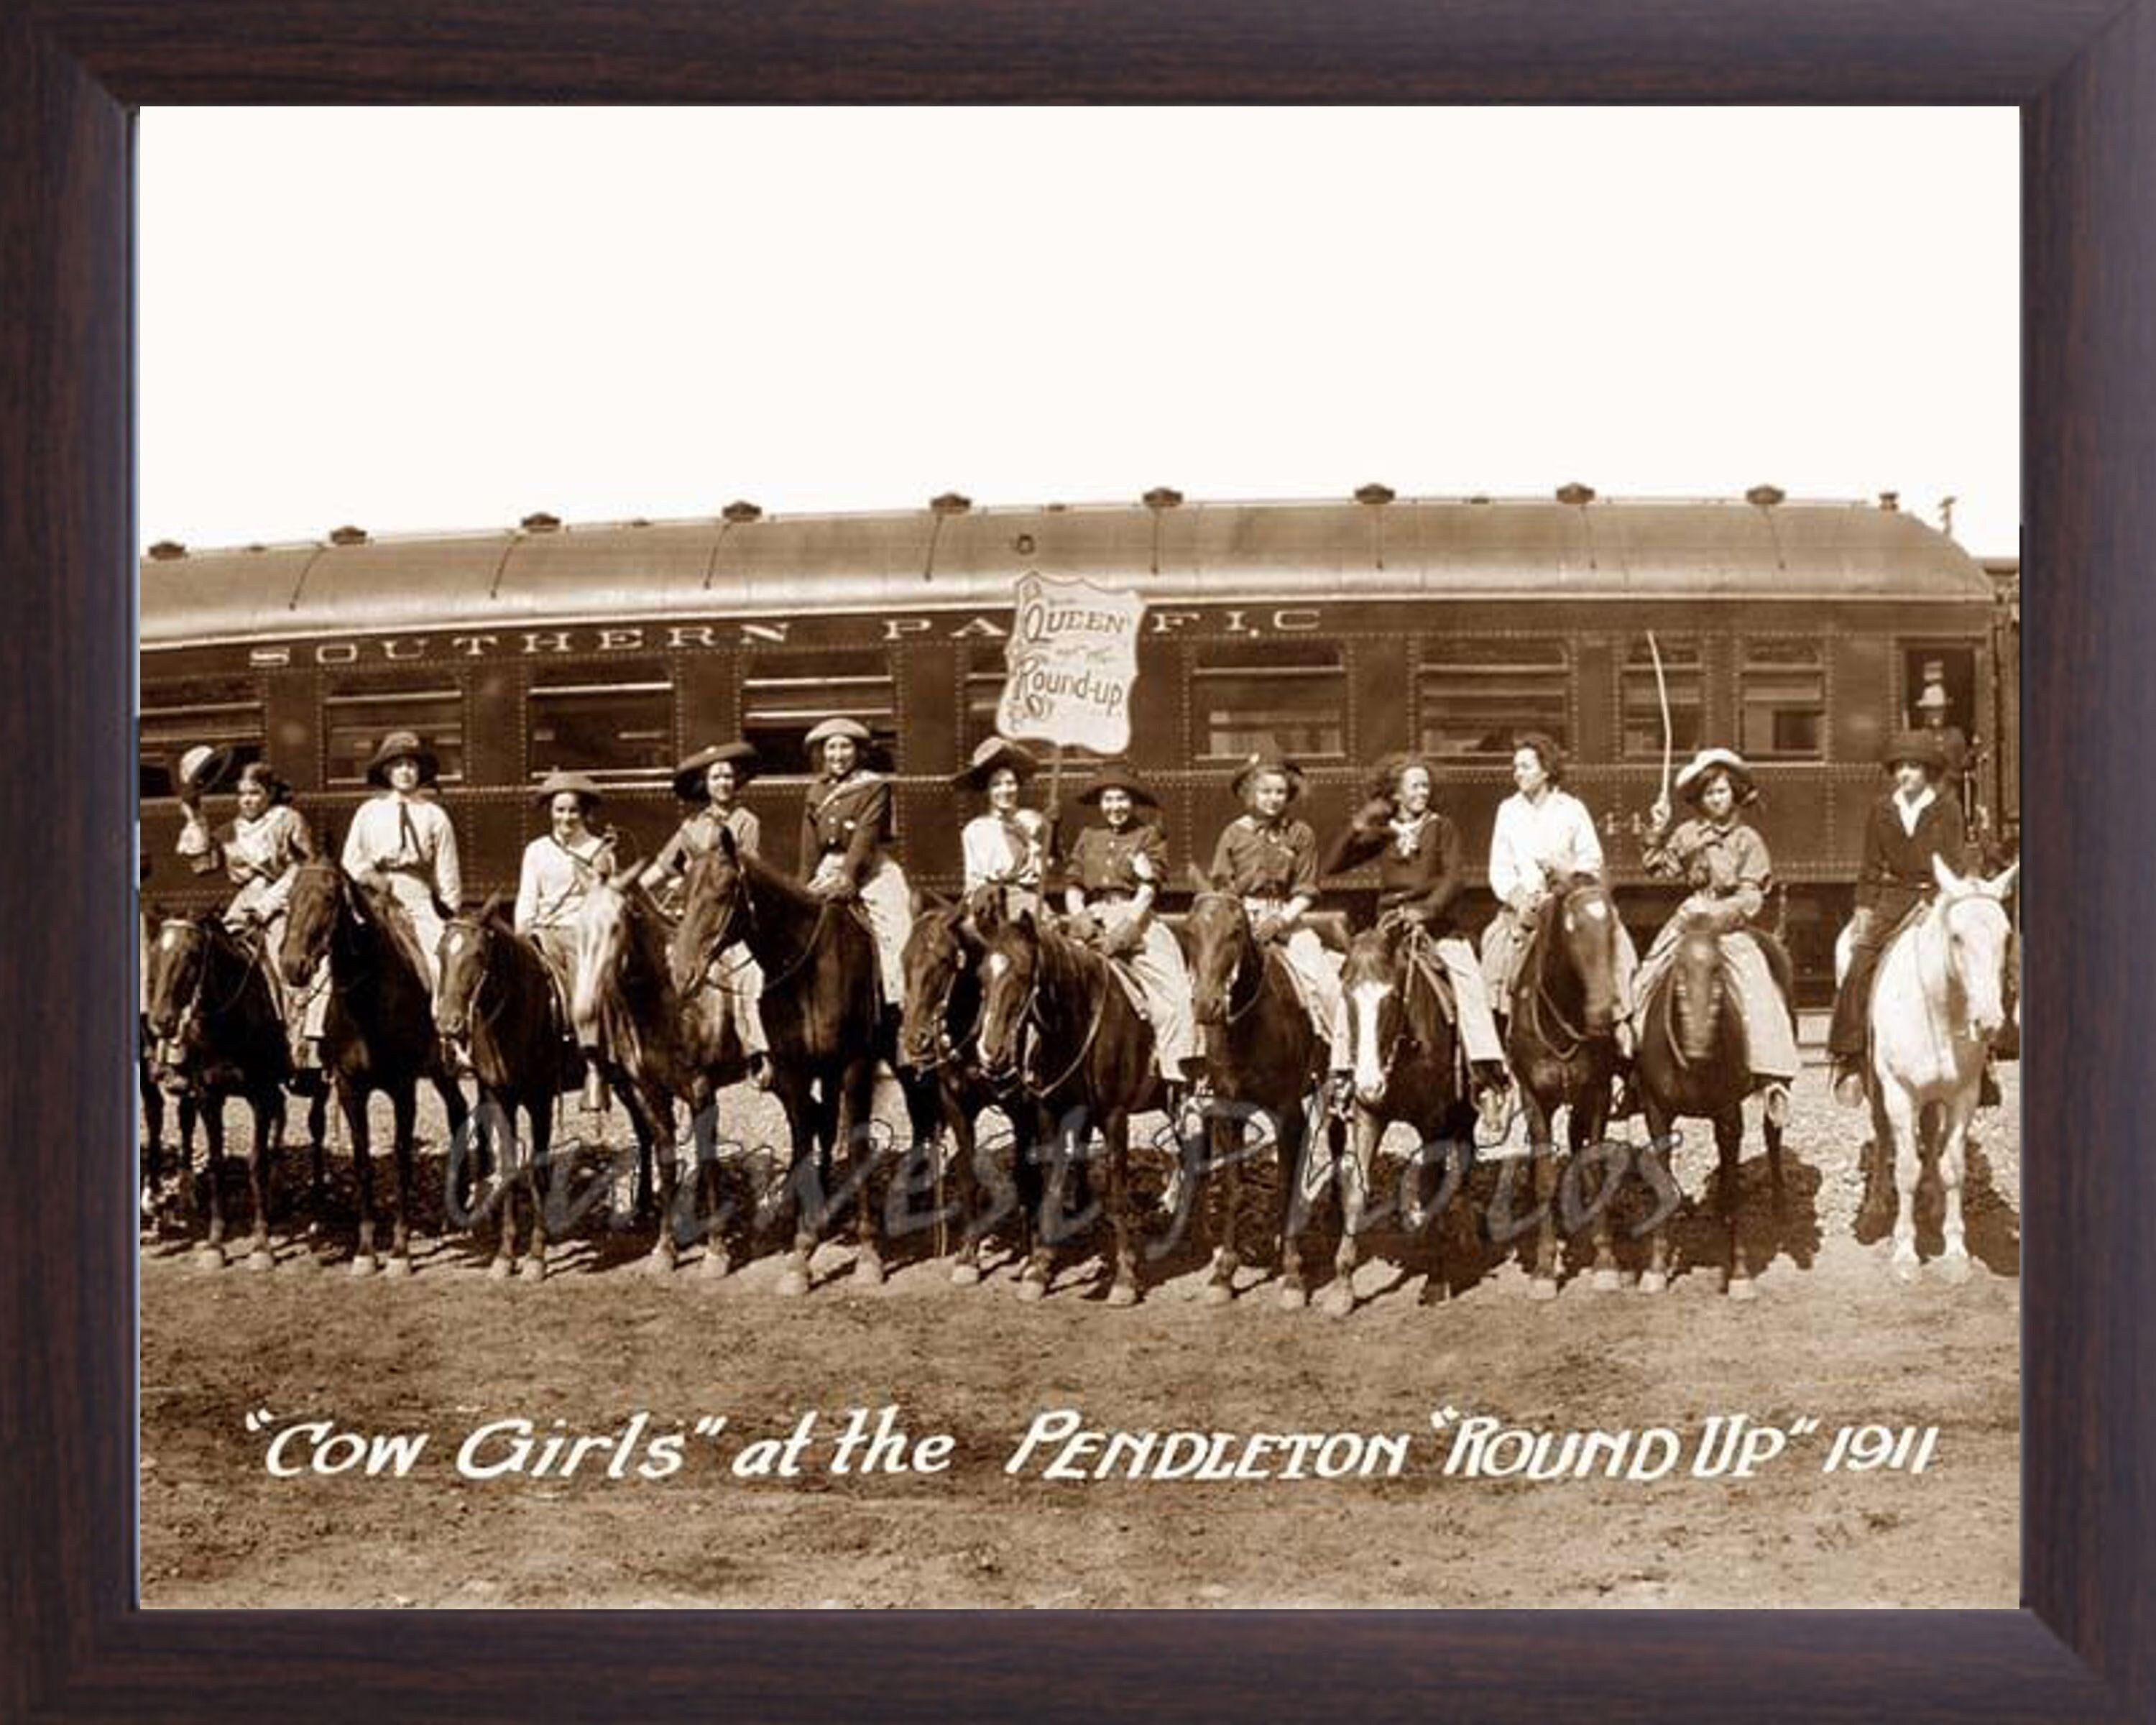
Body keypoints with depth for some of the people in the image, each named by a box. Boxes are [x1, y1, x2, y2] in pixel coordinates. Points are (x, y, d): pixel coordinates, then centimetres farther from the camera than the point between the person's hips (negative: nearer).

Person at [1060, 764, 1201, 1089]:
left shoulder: (1149, 836, 11)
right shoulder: (1087, 838, 20)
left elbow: (1148, 889, 1)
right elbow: (1072, 885, 16)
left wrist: (1126, 928, -13)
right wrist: (1079, 917, -5)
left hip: (1134, 917, -2)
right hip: (1092, 919, 3)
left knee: (1172, 987, -20)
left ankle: (1181, 1071, -22)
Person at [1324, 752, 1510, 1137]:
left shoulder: (1442, 827, 9)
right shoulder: (1382, 834, 12)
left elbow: (1452, 878, -4)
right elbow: (1331, 866, 7)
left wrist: (1426, 910, -21)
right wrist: (1357, 828, -6)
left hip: (1435, 925, -1)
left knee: (1469, 979, -24)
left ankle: (1488, 1078, -25)